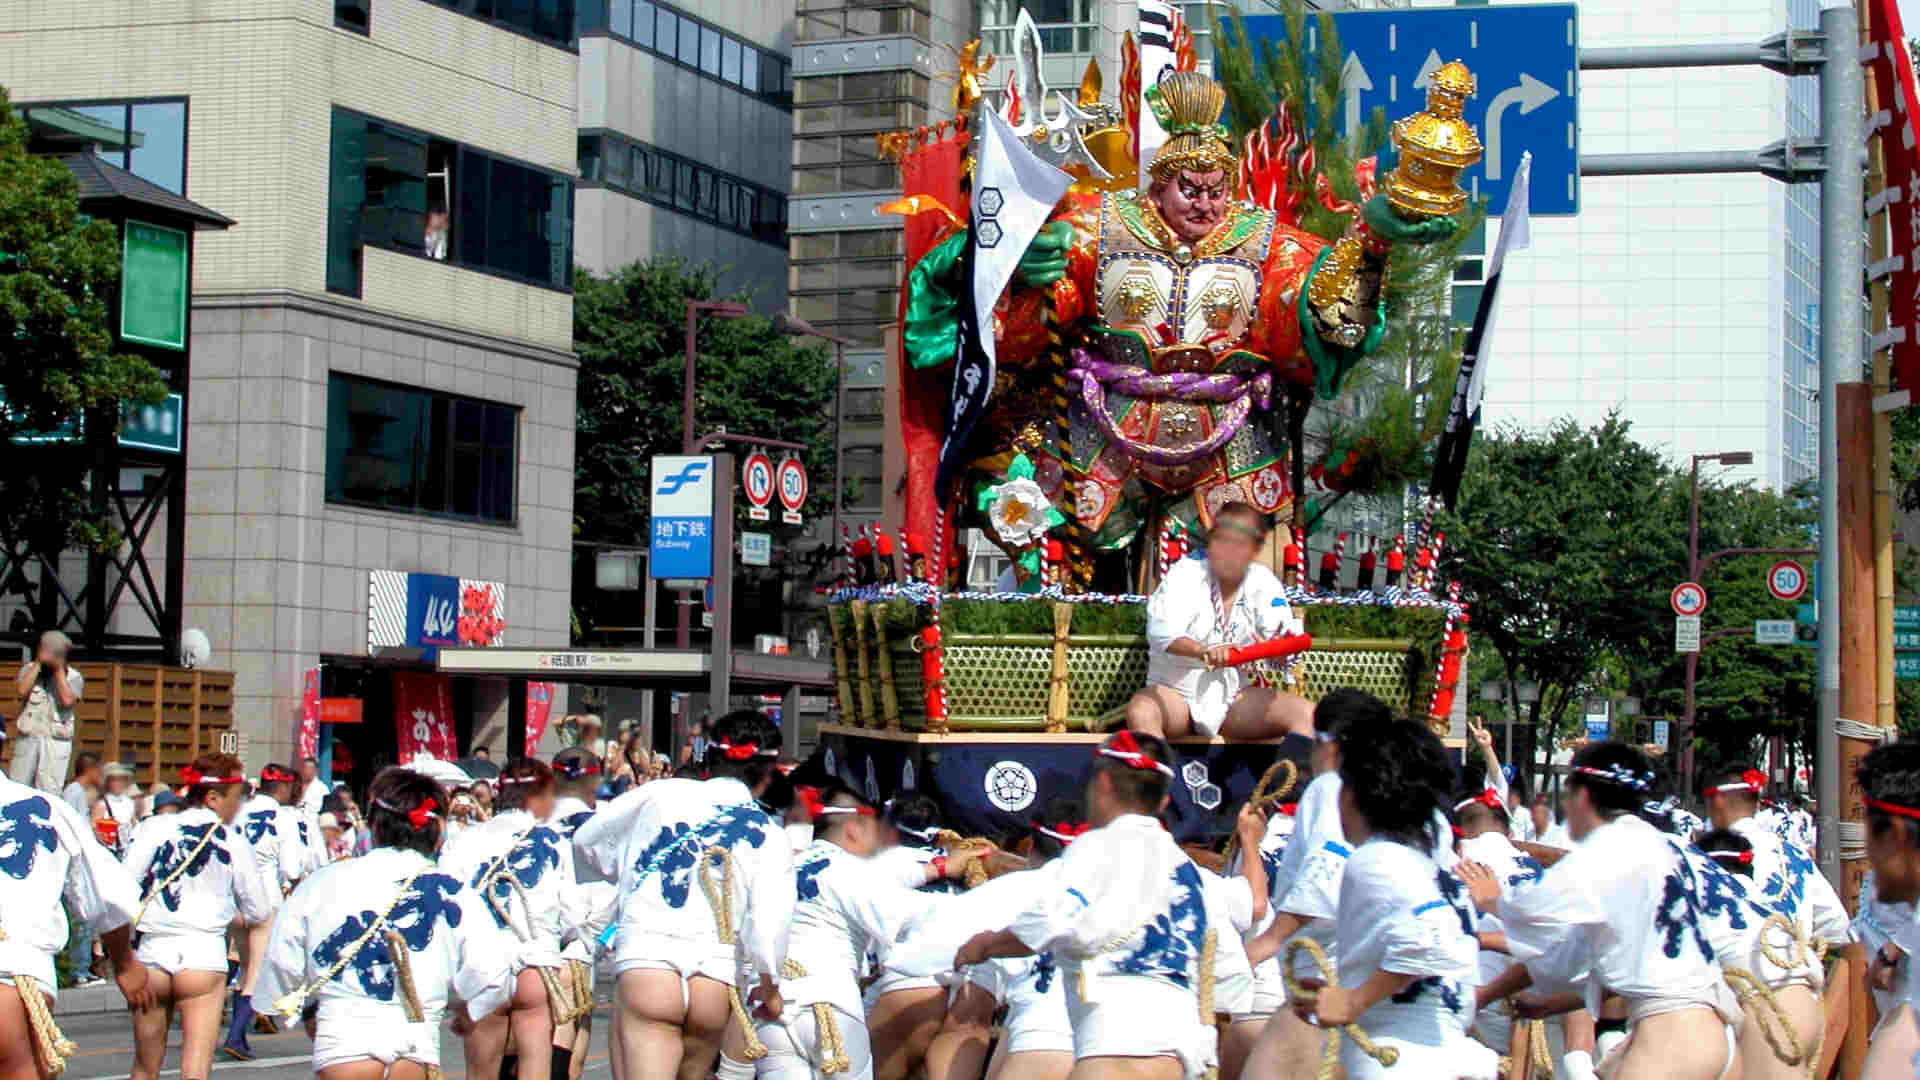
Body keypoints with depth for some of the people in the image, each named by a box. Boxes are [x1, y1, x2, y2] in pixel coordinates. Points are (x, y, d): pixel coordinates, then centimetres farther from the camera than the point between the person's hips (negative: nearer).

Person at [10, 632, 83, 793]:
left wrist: (59, 670, -7)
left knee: (50, 790, -9)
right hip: (27, 737, 2)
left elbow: (67, 700, -13)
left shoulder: (73, 677, 5)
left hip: (57, 740, -2)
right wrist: (38, 664, -3)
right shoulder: (30, 669, 10)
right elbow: (22, 690, -9)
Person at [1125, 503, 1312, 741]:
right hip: (1177, 692, -3)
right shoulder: (1187, 572, -8)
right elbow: (1161, 631, -25)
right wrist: (1204, 651, -45)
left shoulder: (1263, 583, 3)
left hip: (1233, 696, 3)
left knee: (1304, 712, -17)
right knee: (1140, 713, -35)